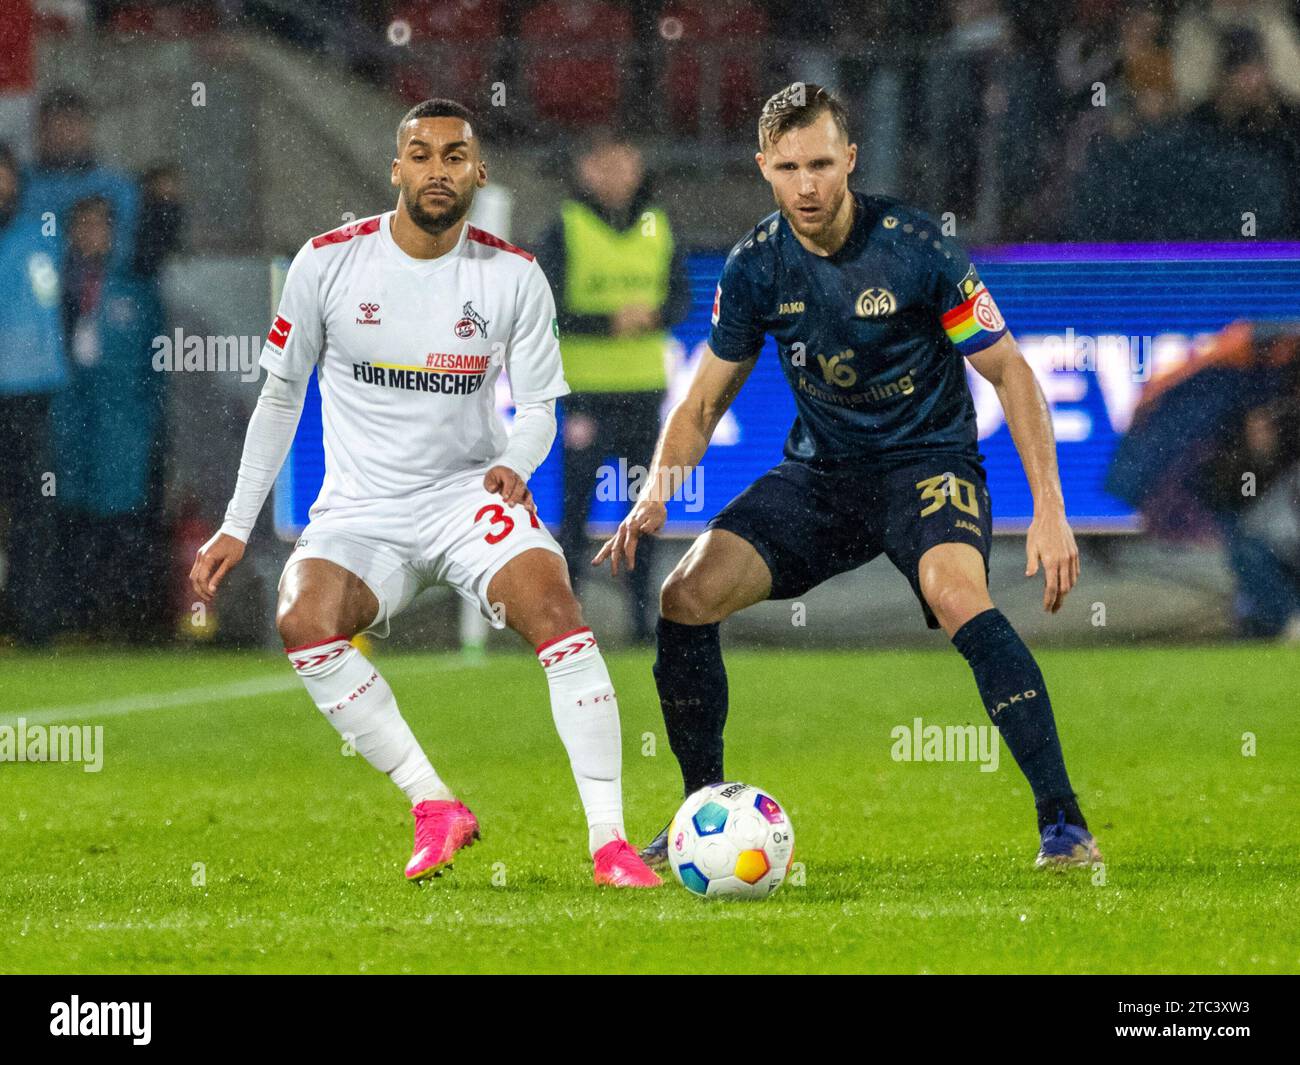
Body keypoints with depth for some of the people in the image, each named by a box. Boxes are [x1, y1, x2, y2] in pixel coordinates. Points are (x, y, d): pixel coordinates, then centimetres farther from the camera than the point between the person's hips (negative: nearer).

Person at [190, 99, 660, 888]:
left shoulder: (515, 277, -2)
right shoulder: (329, 262, -2)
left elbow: (538, 408, 6)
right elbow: (281, 395, 9)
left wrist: (513, 466, -18)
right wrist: (236, 527, 8)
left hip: (470, 494, 0)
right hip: (361, 512, 0)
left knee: (553, 607, -29)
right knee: (304, 621, -31)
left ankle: (609, 839, -27)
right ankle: (435, 808, -21)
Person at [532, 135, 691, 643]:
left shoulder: (658, 229, 9)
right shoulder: (566, 231, -3)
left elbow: (681, 297, 12)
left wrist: (653, 315, -10)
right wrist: (607, 322, -17)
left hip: (645, 388, 4)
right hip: (587, 387, -4)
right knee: (577, 504, -6)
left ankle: (643, 611, 14)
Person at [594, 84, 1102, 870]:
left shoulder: (916, 248, -17)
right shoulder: (756, 266, -5)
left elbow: (1010, 372, -11)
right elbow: (706, 399, 7)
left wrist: (1050, 508, -20)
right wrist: (657, 493, -12)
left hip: (927, 460, -5)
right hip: (820, 471, 5)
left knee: (958, 598, -34)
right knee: (688, 596, -11)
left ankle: (1064, 824, -30)